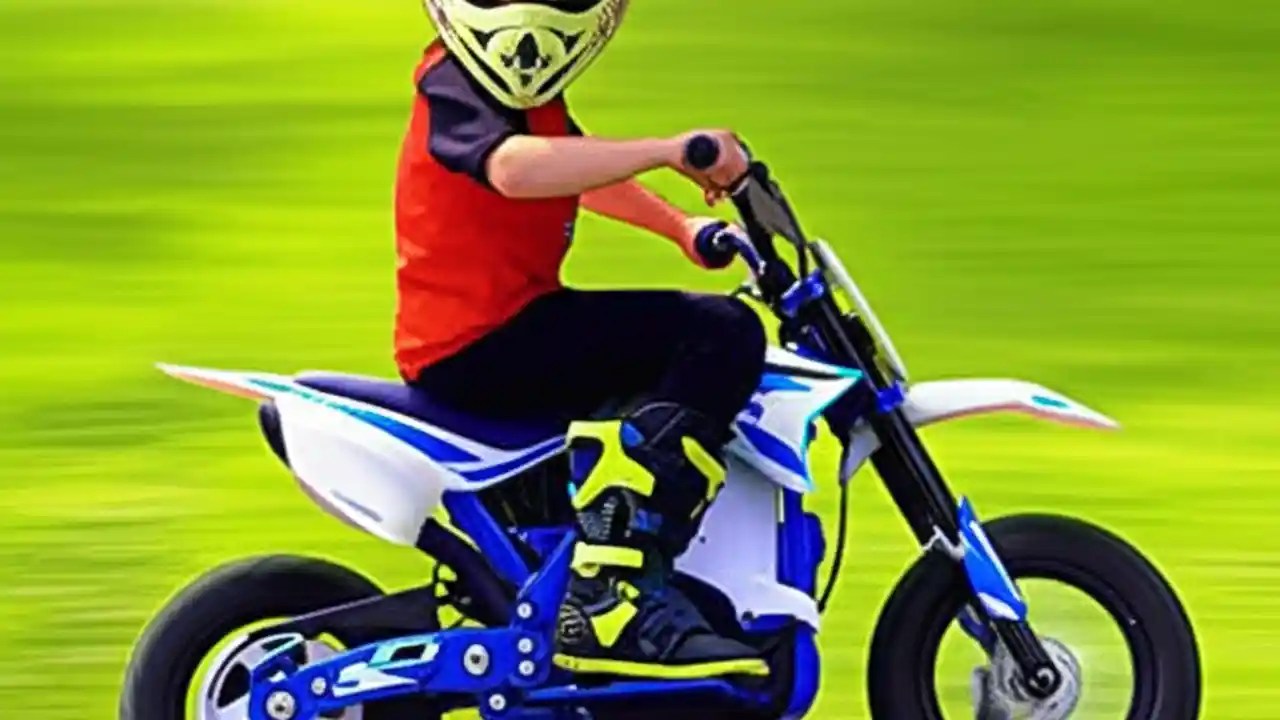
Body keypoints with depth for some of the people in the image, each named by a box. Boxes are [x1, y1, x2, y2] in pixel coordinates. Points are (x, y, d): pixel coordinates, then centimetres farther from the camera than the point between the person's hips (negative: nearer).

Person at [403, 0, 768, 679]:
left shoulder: (531, 96, 12)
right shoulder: (455, 83, -17)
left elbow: (578, 171, 32)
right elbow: (513, 166, -37)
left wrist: (682, 228, 26)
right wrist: (667, 151, -41)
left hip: (512, 324, 10)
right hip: (475, 345, -10)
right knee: (722, 334, -23)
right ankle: (610, 598, -31)